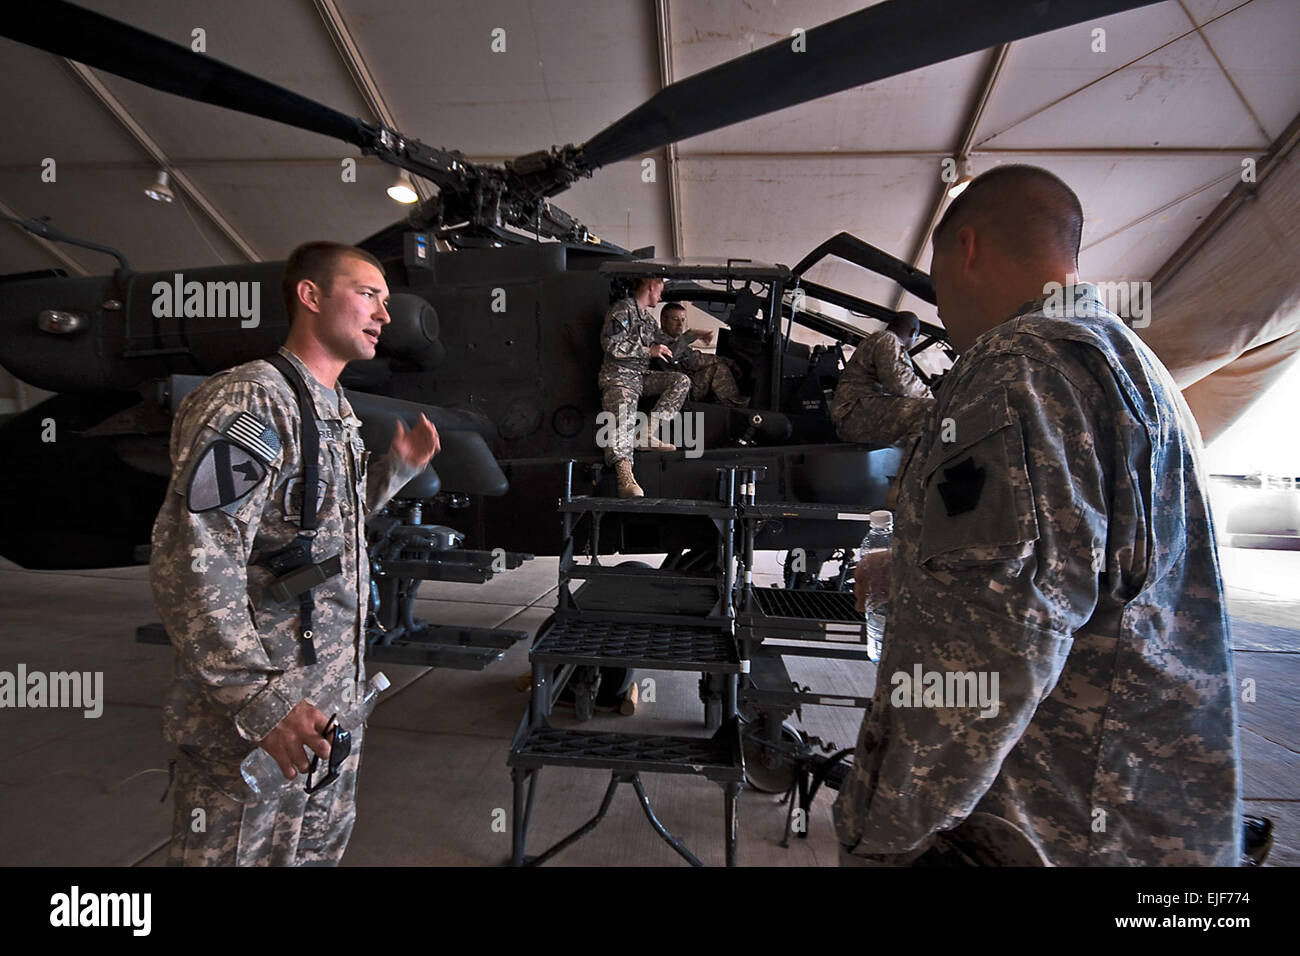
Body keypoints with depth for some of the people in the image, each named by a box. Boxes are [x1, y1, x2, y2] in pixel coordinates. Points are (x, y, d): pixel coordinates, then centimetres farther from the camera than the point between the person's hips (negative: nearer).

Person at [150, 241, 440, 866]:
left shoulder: (338, 412, 10)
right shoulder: (248, 403, -19)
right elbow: (190, 569, -24)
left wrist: (398, 466, 8)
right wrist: (262, 704, -25)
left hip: (333, 704, 9)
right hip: (247, 723, -9)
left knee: (321, 850, 24)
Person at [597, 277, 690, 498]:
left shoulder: (648, 318, 24)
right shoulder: (622, 309, -4)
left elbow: (663, 341, 40)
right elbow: (610, 343, -16)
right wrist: (648, 351, -13)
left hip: (642, 377, 9)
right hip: (618, 377, -8)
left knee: (681, 381, -7)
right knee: (623, 416, -34)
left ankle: (647, 434, -17)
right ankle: (625, 477, -52)